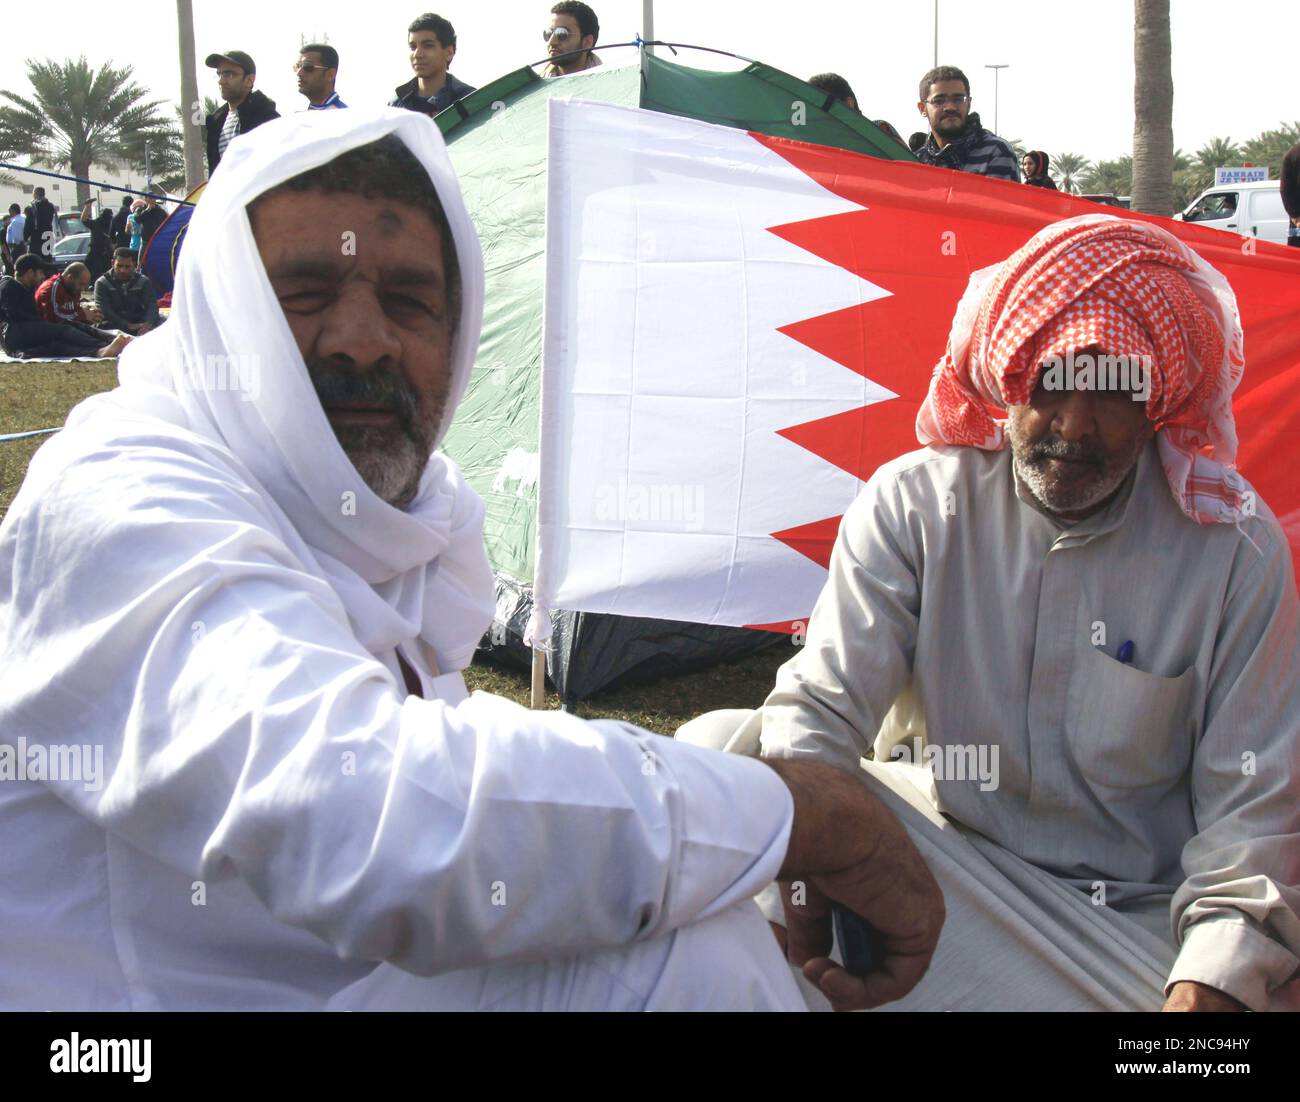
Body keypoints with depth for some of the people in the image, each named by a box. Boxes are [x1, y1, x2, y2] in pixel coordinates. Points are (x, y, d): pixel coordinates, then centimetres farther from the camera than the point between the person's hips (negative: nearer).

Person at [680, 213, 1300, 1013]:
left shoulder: (1234, 544, -7)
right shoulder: (913, 504, -6)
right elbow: (819, 707, -11)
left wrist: (1210, 980, -24)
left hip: (1141, 913, 0)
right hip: (940, 854, 1)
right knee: (720, 748, -20)